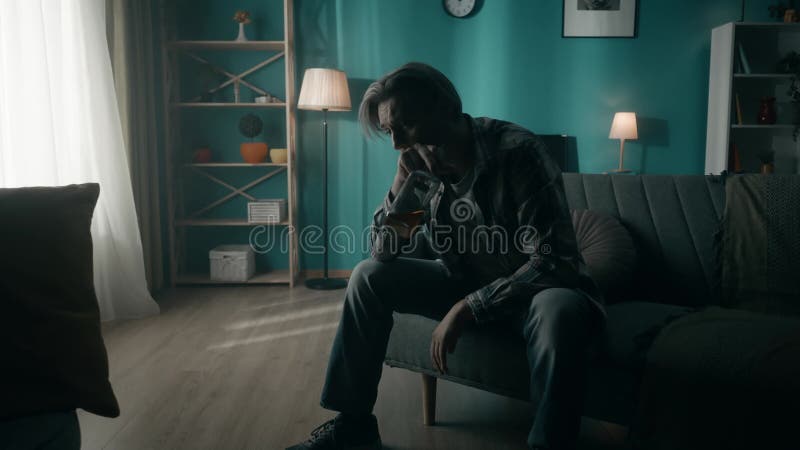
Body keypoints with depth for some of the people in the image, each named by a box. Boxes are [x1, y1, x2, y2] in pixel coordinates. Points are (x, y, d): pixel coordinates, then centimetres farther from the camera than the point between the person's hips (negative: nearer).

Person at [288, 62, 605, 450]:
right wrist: (402, 182, -23)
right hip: (467, 283, 6)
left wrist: (466, 308, -28)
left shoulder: (516, 151, -25)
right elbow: (384, 253, -7)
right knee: (369, 276, -7)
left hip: (533, 288, -5)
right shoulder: (420, 165, -7)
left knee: (559, 311, -40)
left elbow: (553, 261, -28)